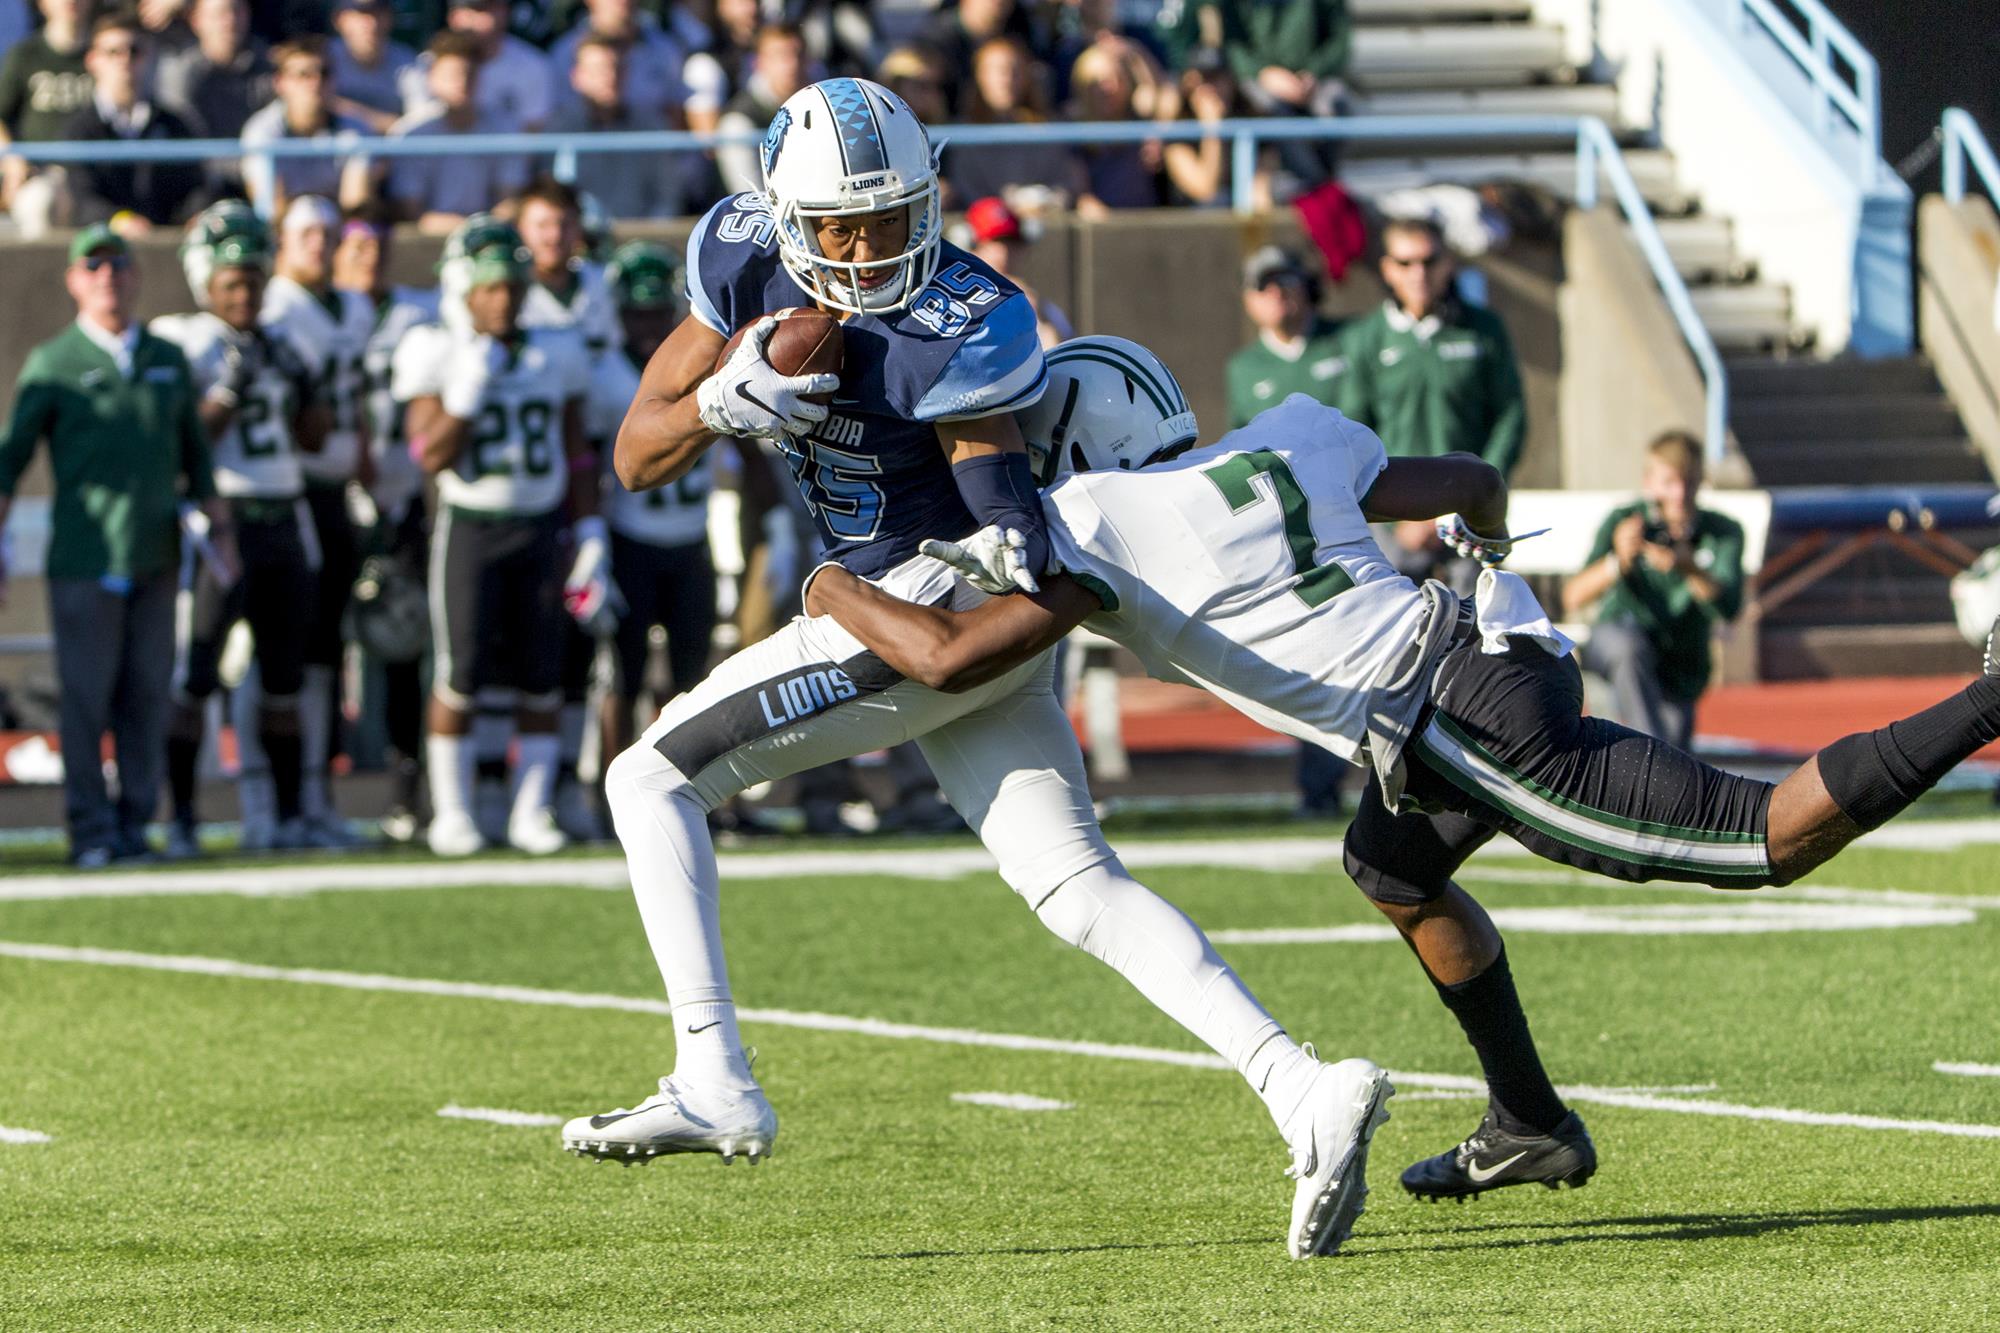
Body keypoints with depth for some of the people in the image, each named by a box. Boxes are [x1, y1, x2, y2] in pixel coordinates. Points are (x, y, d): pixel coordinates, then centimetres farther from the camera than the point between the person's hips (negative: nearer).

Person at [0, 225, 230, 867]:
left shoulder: (168, 359, 13)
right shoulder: (53, 364, 0)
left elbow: (194, 452, 21)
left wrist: (218, 527, 16)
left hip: (155, 558, 4)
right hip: (84, 559, -4)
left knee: (148, 694, 3)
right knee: (86, 697, -5)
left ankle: (135, 824, 10)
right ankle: (90, 831, -1)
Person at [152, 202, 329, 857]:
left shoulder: (277, 346, 14)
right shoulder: (182, 344, -6)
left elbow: (312, 439, 18)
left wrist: (301, 383, 2)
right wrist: (228, 393, -20)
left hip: (283, 521, 7)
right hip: (222, 521, -7)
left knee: (284, 673, 10)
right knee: (194, 676, -9)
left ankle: (287, 812, 17)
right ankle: (181, 815, -6)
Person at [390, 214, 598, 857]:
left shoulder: (557, 354, 5)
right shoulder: (437, 356, -5)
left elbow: (575, 453, 11)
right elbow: (431, 454, -9)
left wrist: (590, 532, 6)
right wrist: (468, 390, -20)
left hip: (540, 528, 3)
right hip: (470, 529, -3)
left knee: (540, 676, 2)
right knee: (460, 675, -5)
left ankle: (531, 812, 9)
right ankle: (451, 811, 5)